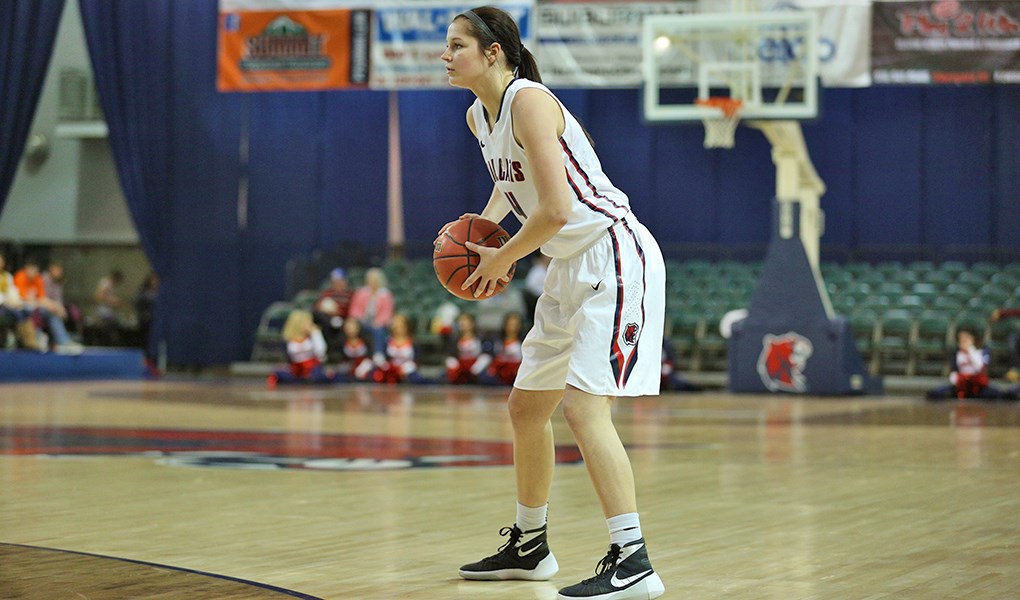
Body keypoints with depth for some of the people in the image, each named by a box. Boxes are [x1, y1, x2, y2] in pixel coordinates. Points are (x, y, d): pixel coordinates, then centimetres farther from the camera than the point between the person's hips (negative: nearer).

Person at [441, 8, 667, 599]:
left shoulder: (530, 101, -19)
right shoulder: (479, 117, 9)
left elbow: (556, 208, -26)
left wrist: (503, 260, -12)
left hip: (615, 256, -10)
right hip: (573, 267, 10)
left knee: (583, 405, -21)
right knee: (526, 407, 17)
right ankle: (529, 545, 33)